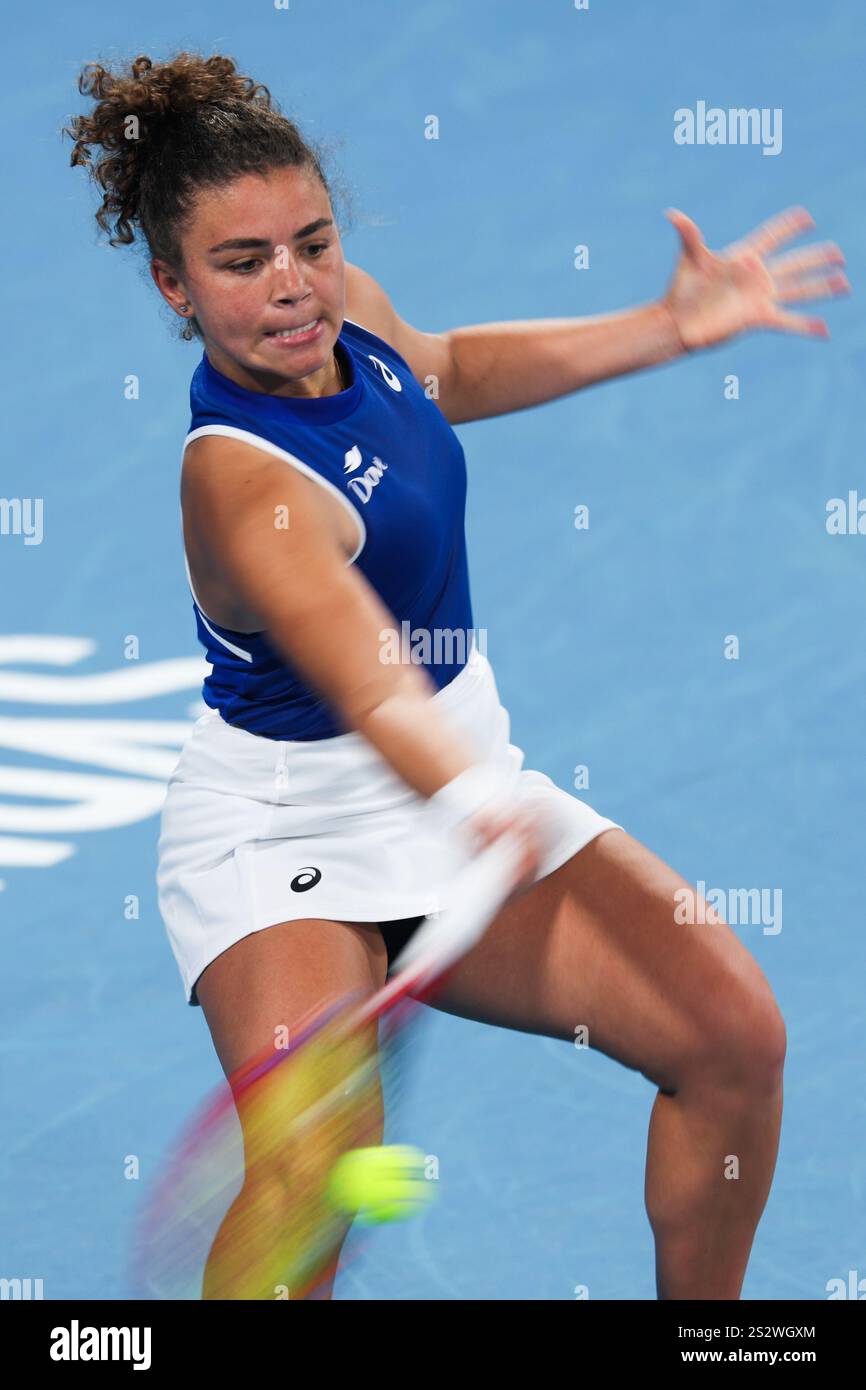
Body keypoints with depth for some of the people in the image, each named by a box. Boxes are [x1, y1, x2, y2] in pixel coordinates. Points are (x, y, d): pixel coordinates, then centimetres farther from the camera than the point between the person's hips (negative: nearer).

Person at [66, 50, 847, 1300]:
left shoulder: (339, 307, -7)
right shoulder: (242, 483, -31)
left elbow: (442, 371, 19)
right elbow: (371, 688, -48)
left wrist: (671, 329, 15)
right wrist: (468, 799, -68)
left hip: (463, 772, 7)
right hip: (287, 828, -7)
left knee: (735, 1035, -8)